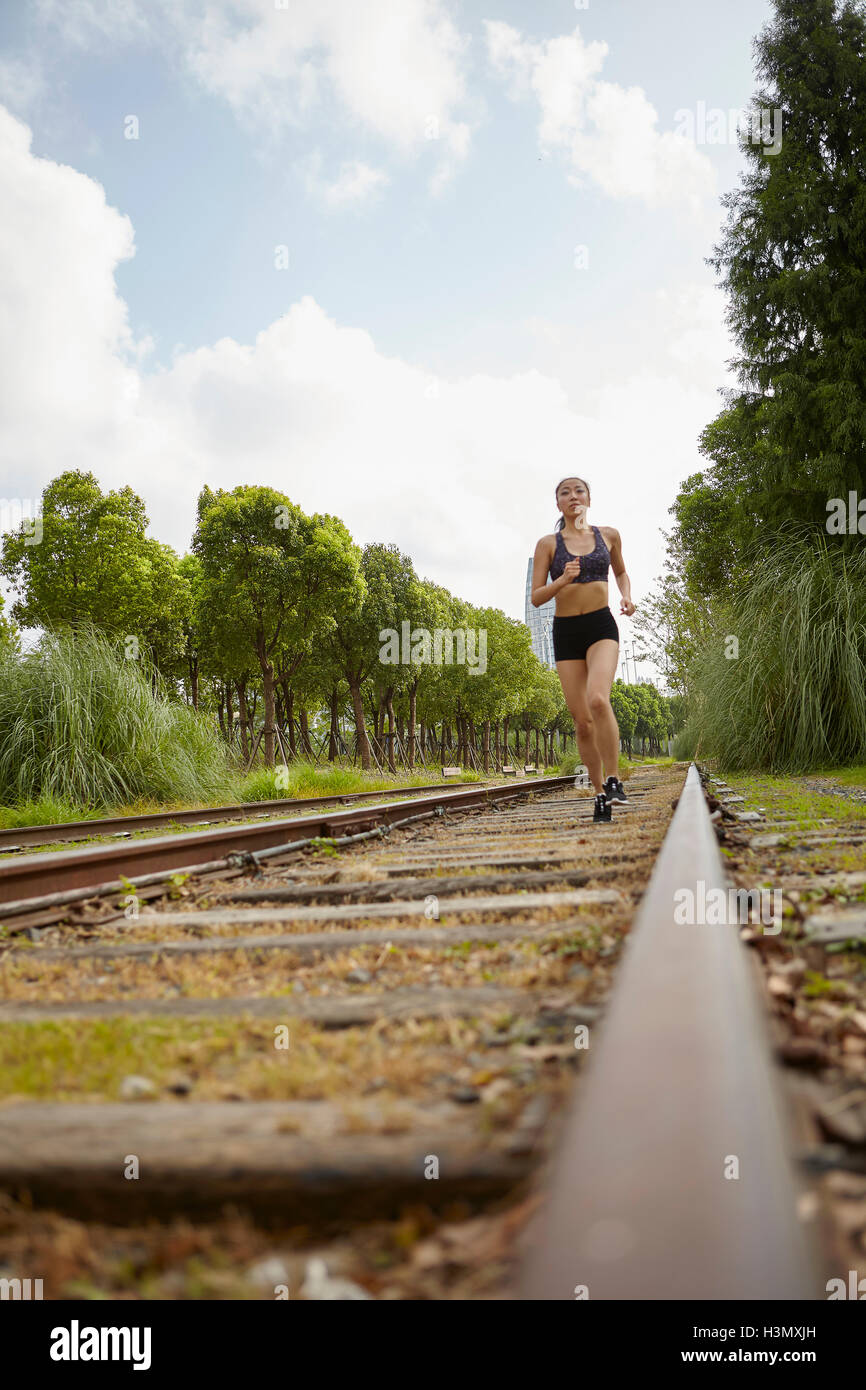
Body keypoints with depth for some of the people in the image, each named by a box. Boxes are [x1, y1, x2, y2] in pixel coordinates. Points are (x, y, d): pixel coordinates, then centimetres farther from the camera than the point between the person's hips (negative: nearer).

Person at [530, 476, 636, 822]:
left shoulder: (608, 535, 9)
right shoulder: (548, 544, 4)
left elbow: (621, 573, 26)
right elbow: (536, 597, 0)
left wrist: (627, 596, 6)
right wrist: (562, 580, -17)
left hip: (601, 626, -1)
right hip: (565, 631, 1)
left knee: (598, 699, -28)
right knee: (582, 720, 0)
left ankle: (614, 780, -18)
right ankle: (600, 793, 13)